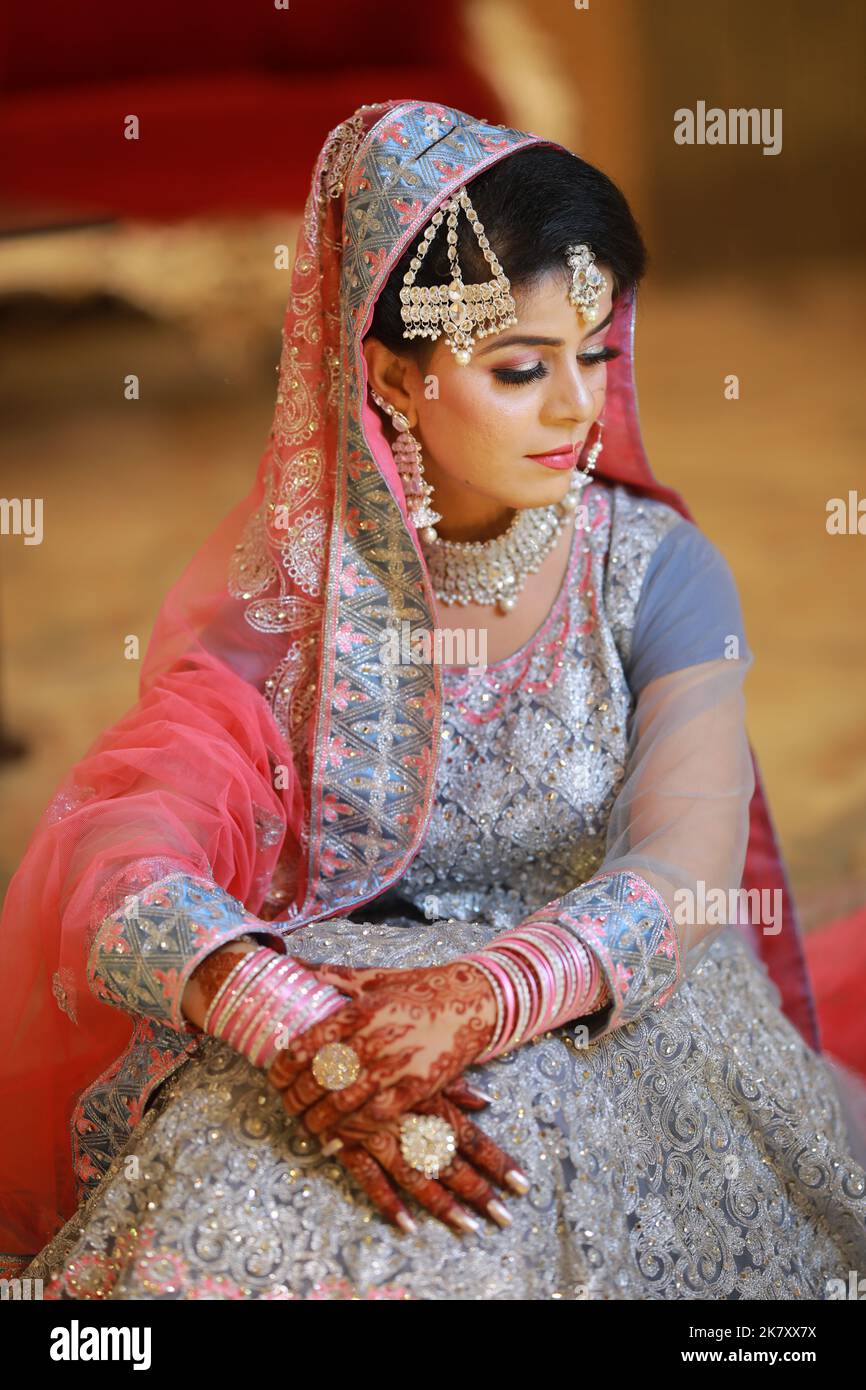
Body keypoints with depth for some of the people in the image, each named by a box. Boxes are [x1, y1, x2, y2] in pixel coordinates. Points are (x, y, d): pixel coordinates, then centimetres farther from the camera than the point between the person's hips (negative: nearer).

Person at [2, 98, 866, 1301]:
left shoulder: (656, 571, -1)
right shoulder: (288, 580, -2)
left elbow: (689, 867, -16)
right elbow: (121, 861, -15)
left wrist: (487, 995, -38)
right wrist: (295, 1028, -36)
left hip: (604, 1012, 0)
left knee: (537, 1154, -35)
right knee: (236, 1196, -33)